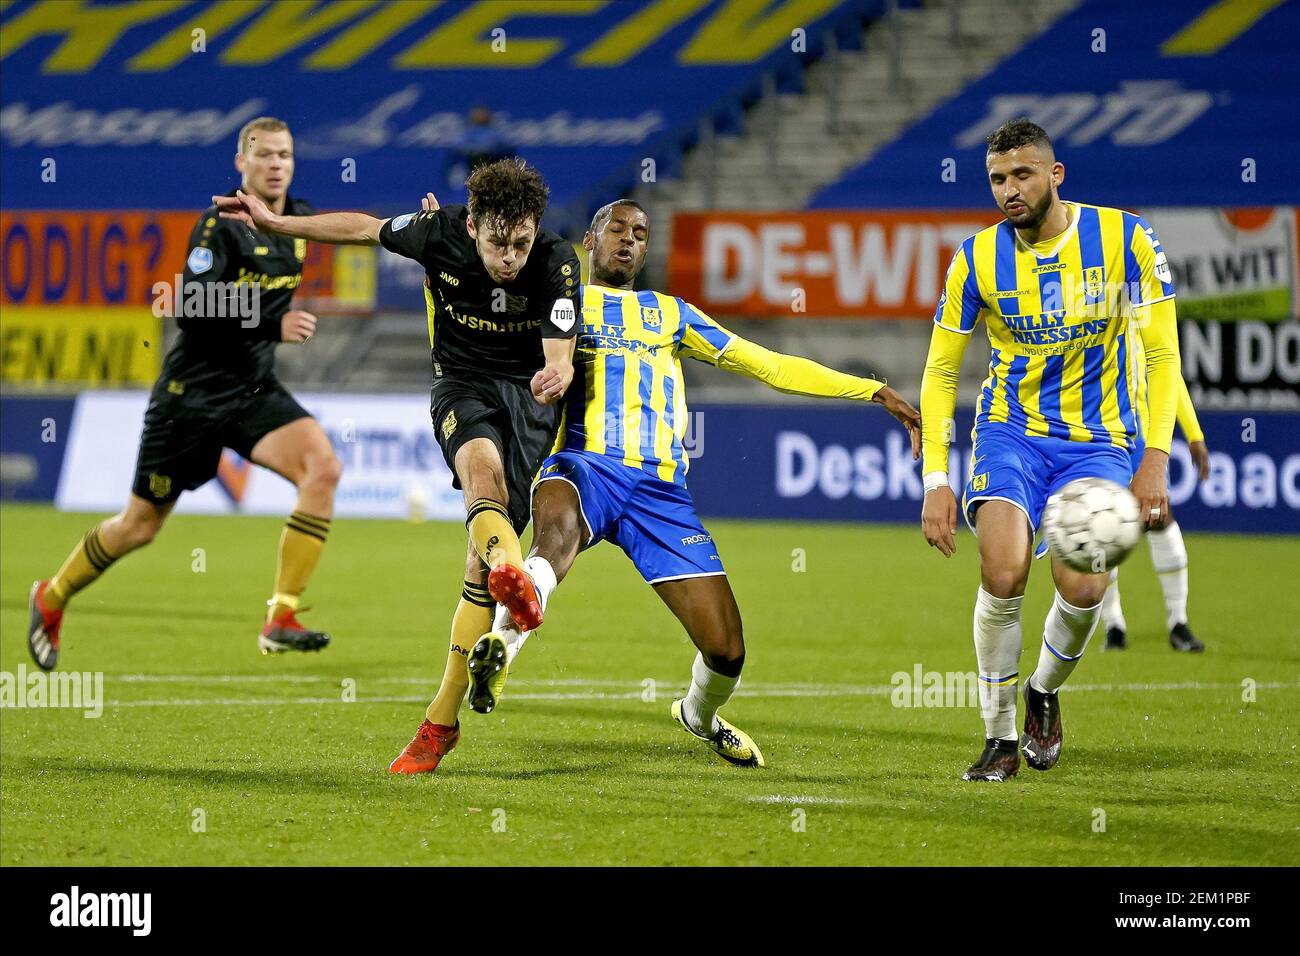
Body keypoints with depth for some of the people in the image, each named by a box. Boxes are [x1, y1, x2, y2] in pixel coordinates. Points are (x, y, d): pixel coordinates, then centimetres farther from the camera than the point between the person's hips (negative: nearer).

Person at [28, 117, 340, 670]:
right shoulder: (221, 223, -16)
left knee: (323, 467, -22)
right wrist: (272, 326, -31)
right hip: (192, 392, -5)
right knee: (140, 526, 6)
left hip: (254, 391, 5)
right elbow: (192, 311, -27)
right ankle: (52, 599, 34)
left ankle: (280, 621, -21)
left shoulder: (300, 220, 5)